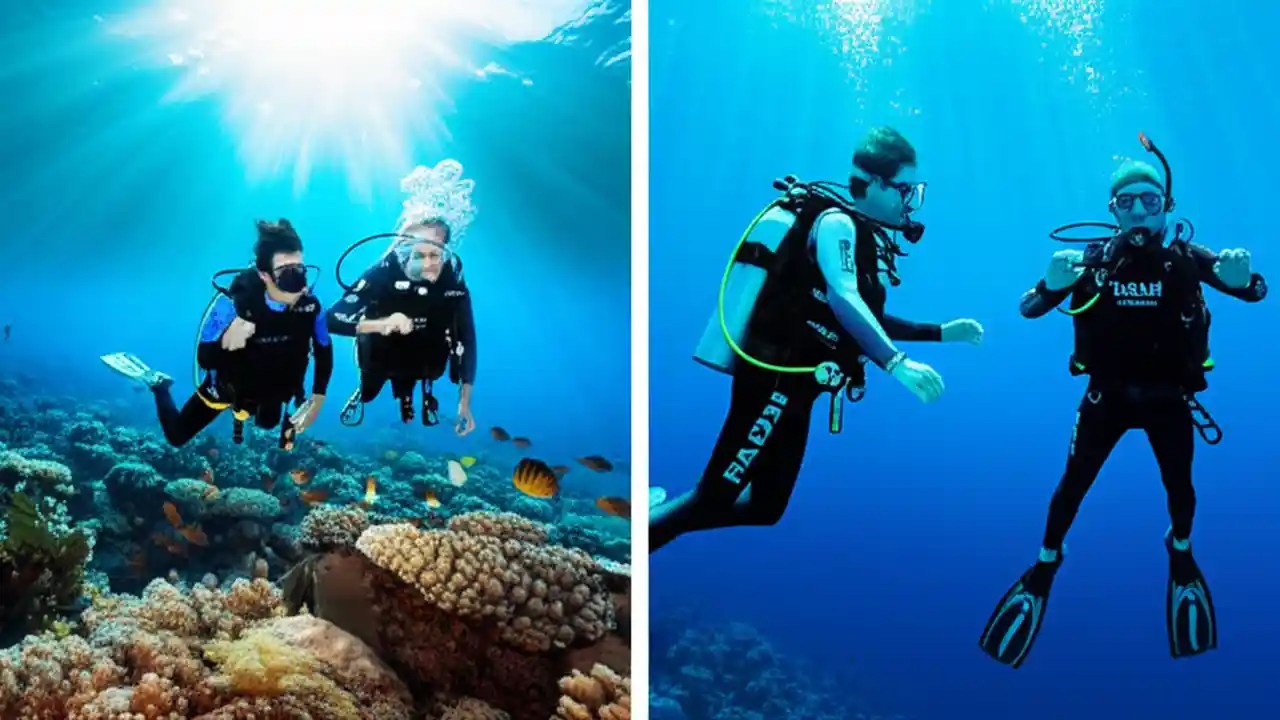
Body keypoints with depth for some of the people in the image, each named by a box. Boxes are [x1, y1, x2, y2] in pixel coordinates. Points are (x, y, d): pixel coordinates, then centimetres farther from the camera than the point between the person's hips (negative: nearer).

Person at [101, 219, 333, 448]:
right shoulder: (233, 302, -39)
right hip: (228, 385, -3)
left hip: (271, 390, 3)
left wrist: (317, 401, -9)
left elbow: (324, 352, -10)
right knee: (175, 436, 15)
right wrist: (227, 342, -54)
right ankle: (158, 385, 38)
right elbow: (205, 360, -31)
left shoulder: (309, 305, -31)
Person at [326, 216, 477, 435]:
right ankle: (363, 392, 20)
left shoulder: (453, 280, -24)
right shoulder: (384, 272, -30)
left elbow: (466, 337, -19)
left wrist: (465, 402, -23)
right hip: (382, 356, -3)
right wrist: (380, 324, -53)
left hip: (424, 360, 3)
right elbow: (333, 319, -35)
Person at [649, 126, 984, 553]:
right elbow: (843, 301, -28)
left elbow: (869, 319, 28)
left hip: (793, 388, 10)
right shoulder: (836, 223, -11)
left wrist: (942, 333, 22)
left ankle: (659, 511, 20)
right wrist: (896, 363, -38)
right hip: (773, 380, -10)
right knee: (714, 500, -11)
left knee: (767, 509, 13)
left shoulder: (867, 239, 18)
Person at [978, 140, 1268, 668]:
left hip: (1167, 398, 1)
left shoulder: (1186, 257, -9)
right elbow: (1029, 309, -14)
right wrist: (1052, 285, -38)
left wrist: (1241, 277, -37)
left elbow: (1254, 293, -12)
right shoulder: (1093, 259, -10)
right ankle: (1045, 565, 25)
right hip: (1107, 395, 0)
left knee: (1180, 489, 14)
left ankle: (1181, 552, 46)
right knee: (1072, 486, 2)